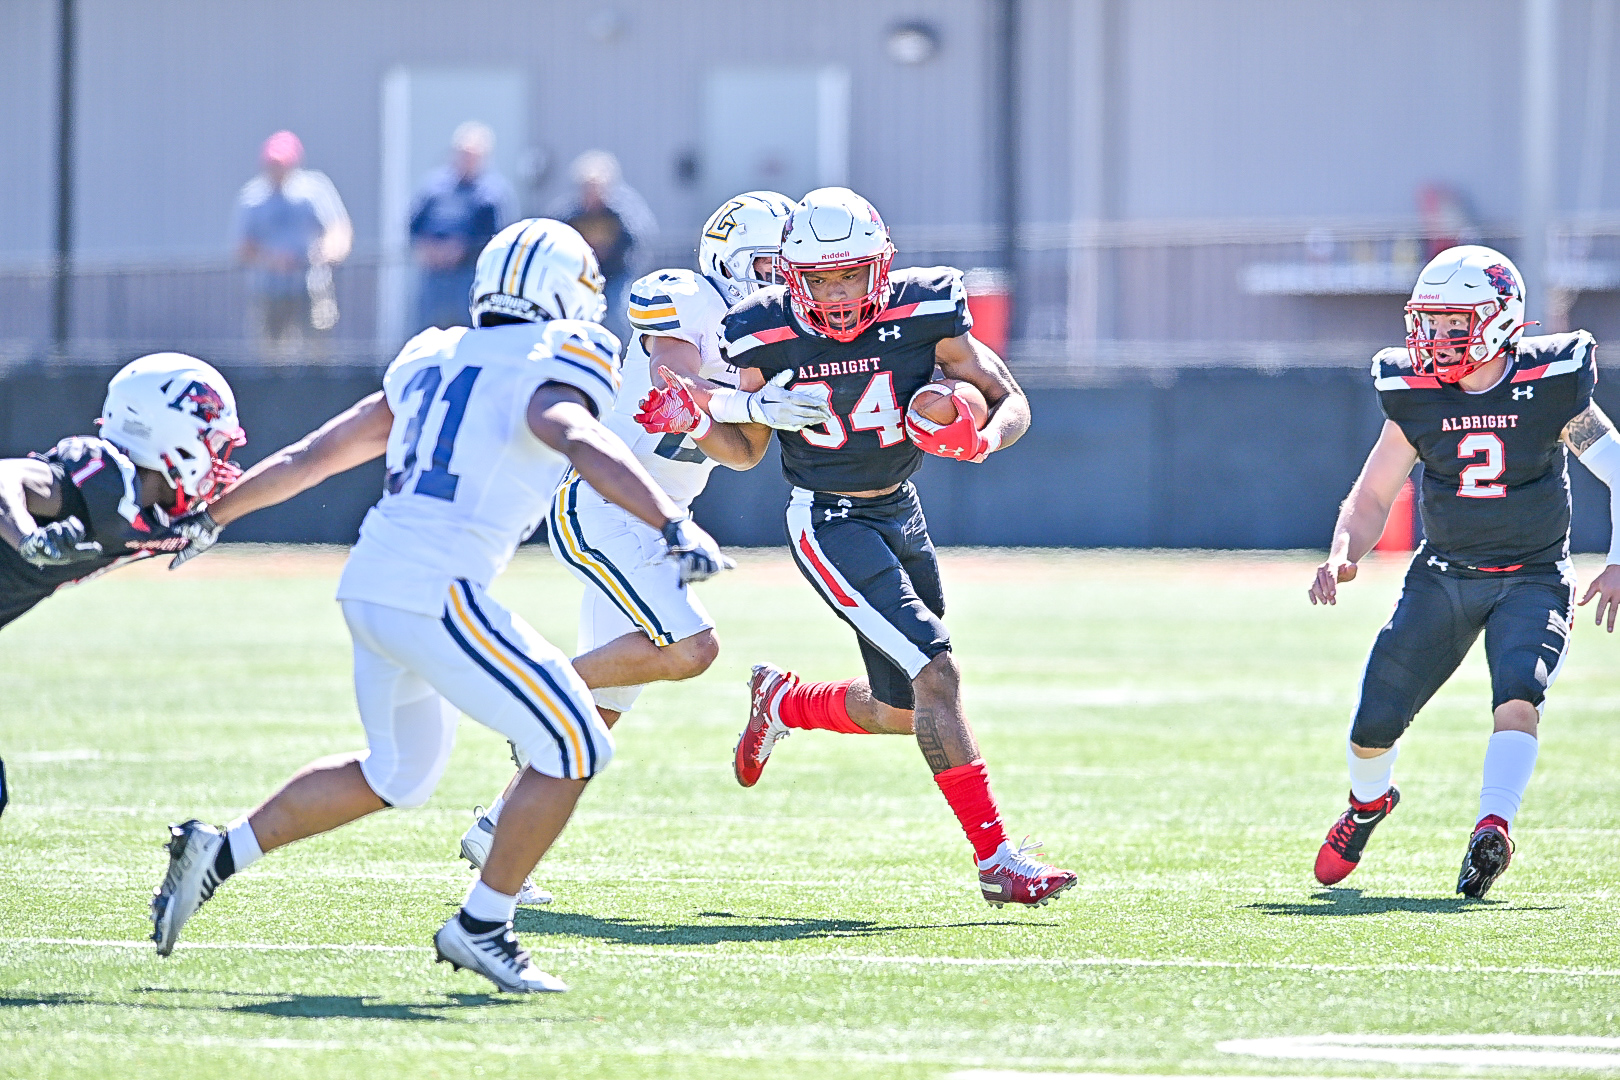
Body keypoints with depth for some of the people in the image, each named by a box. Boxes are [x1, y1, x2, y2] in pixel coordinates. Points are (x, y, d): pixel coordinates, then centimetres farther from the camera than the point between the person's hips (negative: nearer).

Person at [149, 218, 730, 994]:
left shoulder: (432, 360, 20)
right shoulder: (553, 364, -2)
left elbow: (314, 454, 25)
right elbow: (581, 443, -25)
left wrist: (210, 518, 33)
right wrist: (673, 524, -35)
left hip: (368, 584, 8)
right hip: (437, 591, -8)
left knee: (397, 773, 27)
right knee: (572, 748, 1)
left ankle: (218, 852, 25)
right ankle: (481, 926, 6)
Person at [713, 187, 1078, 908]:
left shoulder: (923, 313, -13)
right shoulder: (769, 334, -14)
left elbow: (1012, 402, -7)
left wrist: (984, 438, -29)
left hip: (900, 515, 5)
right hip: (826, 521, -5)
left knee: (904, 710, 14)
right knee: (935, 673, -20)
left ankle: (781, 702, 43)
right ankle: (994, 856, -17)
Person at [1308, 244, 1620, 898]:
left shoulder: (1548, 388, -12)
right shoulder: (1416, 399, -4)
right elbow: (1372, 498, 4)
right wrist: (1343, 555, -15)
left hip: (1532, 579, -3)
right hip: (1444, 575, 3)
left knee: (1518, 696, -30)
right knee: (1374, 725, -1)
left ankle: (1493, 827, -38)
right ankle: (1368, 802, 31)